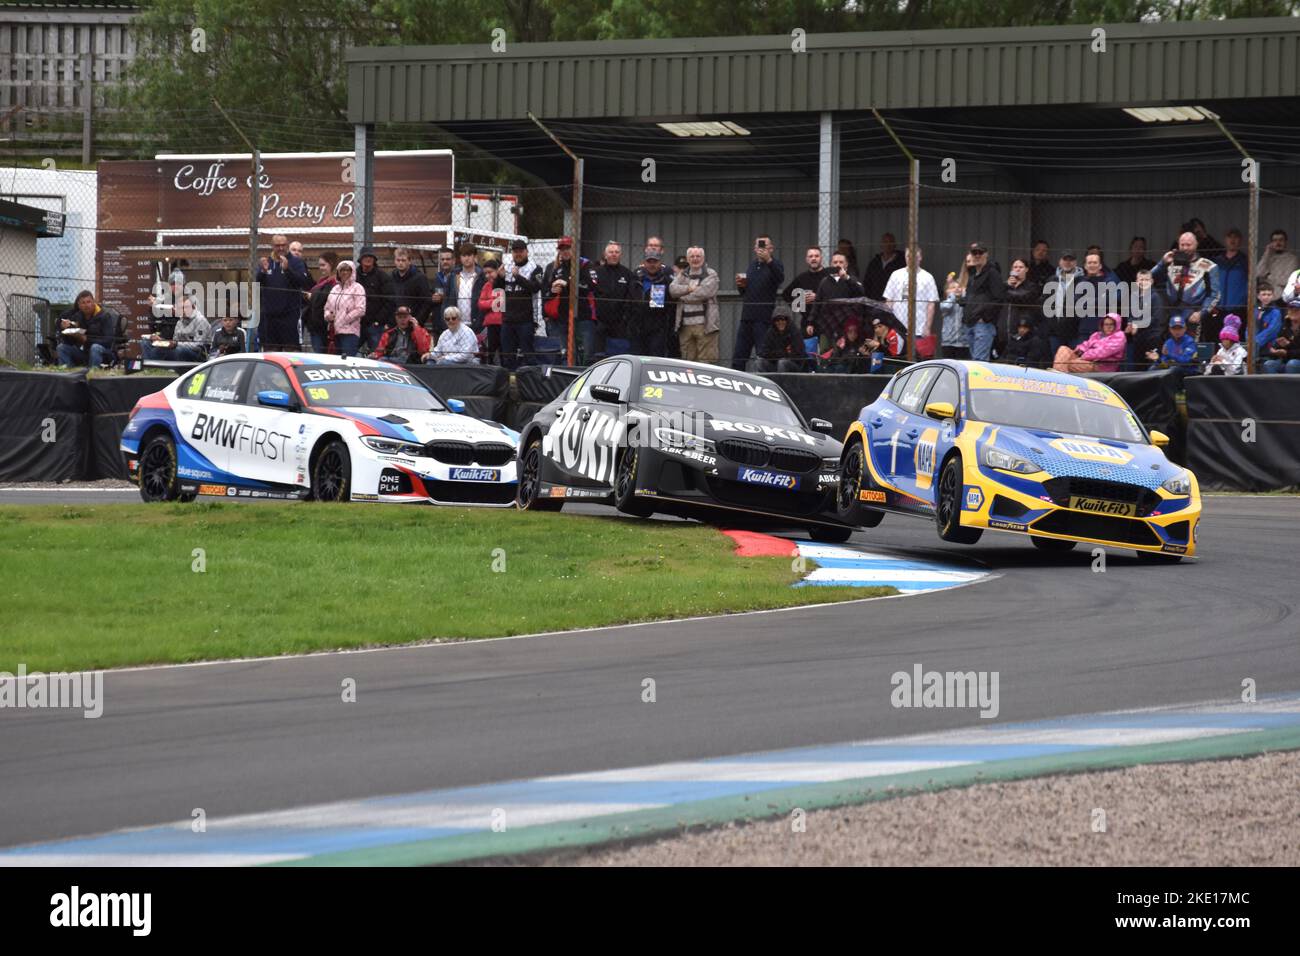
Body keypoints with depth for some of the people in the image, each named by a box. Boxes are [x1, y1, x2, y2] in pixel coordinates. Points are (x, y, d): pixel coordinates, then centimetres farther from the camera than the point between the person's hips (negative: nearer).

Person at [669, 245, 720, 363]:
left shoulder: (711, 275, 4)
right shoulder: (682, 275, 19)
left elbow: (705, 292, -12)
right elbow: (673, 289, 2)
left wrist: (684, 297, -3)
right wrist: (689, 288, -11)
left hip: (704, 325, -5)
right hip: (685, 325, 5)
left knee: (707, 360, -8)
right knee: (688, 361, 7)